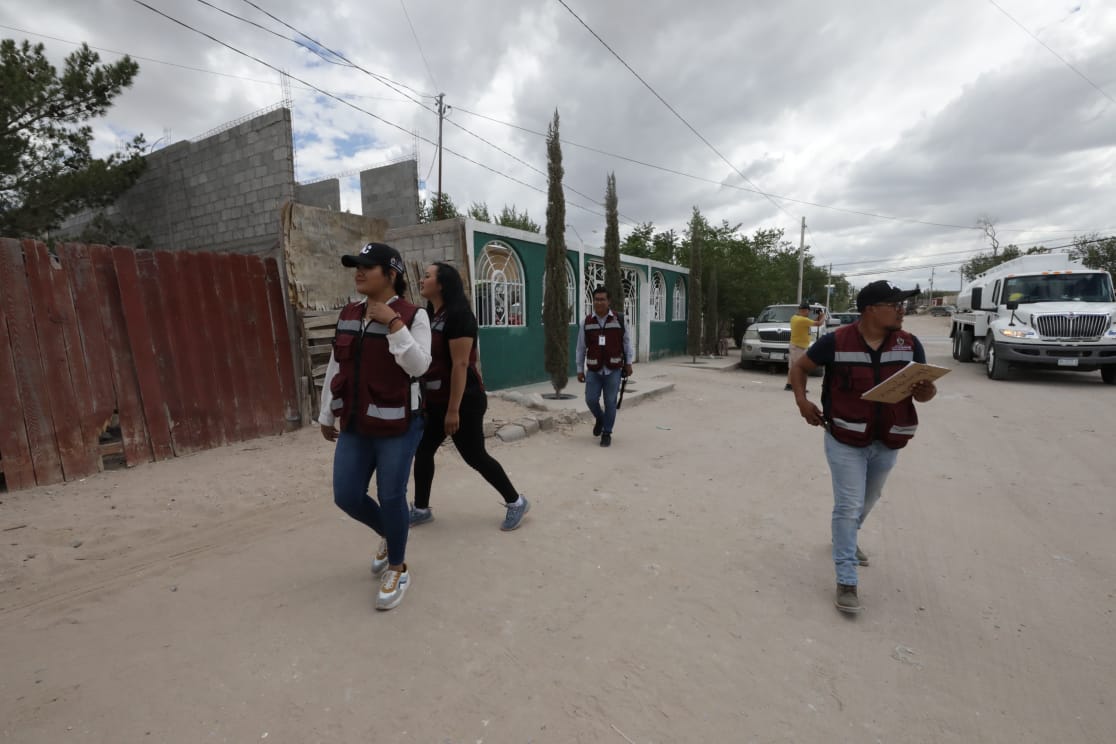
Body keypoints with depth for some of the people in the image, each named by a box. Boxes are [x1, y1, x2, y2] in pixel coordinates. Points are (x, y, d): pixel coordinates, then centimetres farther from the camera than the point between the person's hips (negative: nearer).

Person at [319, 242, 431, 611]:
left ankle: (398, 569, 28)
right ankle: (389, 536, 41)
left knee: (391, 497, 4)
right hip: (355, 426, 6)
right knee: (346, 496, 10)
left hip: (397, 425, -6)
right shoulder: (348, 314, 7)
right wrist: (327, 415, 16)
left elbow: (418, 366, -21)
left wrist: (393, 323, -25)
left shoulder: (412, 315, -10)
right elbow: (335, 367, 13)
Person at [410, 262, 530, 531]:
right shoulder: (429, 315, 11)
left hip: (464, 401, -9)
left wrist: (454, 410, -24)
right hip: (435, 401, 9)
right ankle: (421, 509, 28)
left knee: (474, 455, 0)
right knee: (422, 450, 11)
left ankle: (516, 502, 17)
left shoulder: (458, 315, -18)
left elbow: (461, 364, -23)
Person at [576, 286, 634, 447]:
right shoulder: (587, 322, 0)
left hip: (613, 370, -1)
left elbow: (626, 342, 6)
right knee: (591, 399, -2)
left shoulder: (618, 320, -2)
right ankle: (599, 419, 31)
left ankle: (607, 433, 16)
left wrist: (628, 363, 4)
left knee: (610, 402, 1)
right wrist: (580, 369, 4)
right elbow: (581, 348, 5)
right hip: (594, 370, 1)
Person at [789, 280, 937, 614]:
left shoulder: (909, 344, -3)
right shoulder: (836, 342, -14)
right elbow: (799, 366, -1)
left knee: (868, 501, 23)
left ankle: (846, 540, 51)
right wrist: (801, 400, -14)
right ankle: (846, 581, 6)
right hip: (845, 440, -4)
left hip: (888, 442, 5)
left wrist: (927, 392, -22)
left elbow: (924, 389, 2)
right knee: (849, 507, -4)